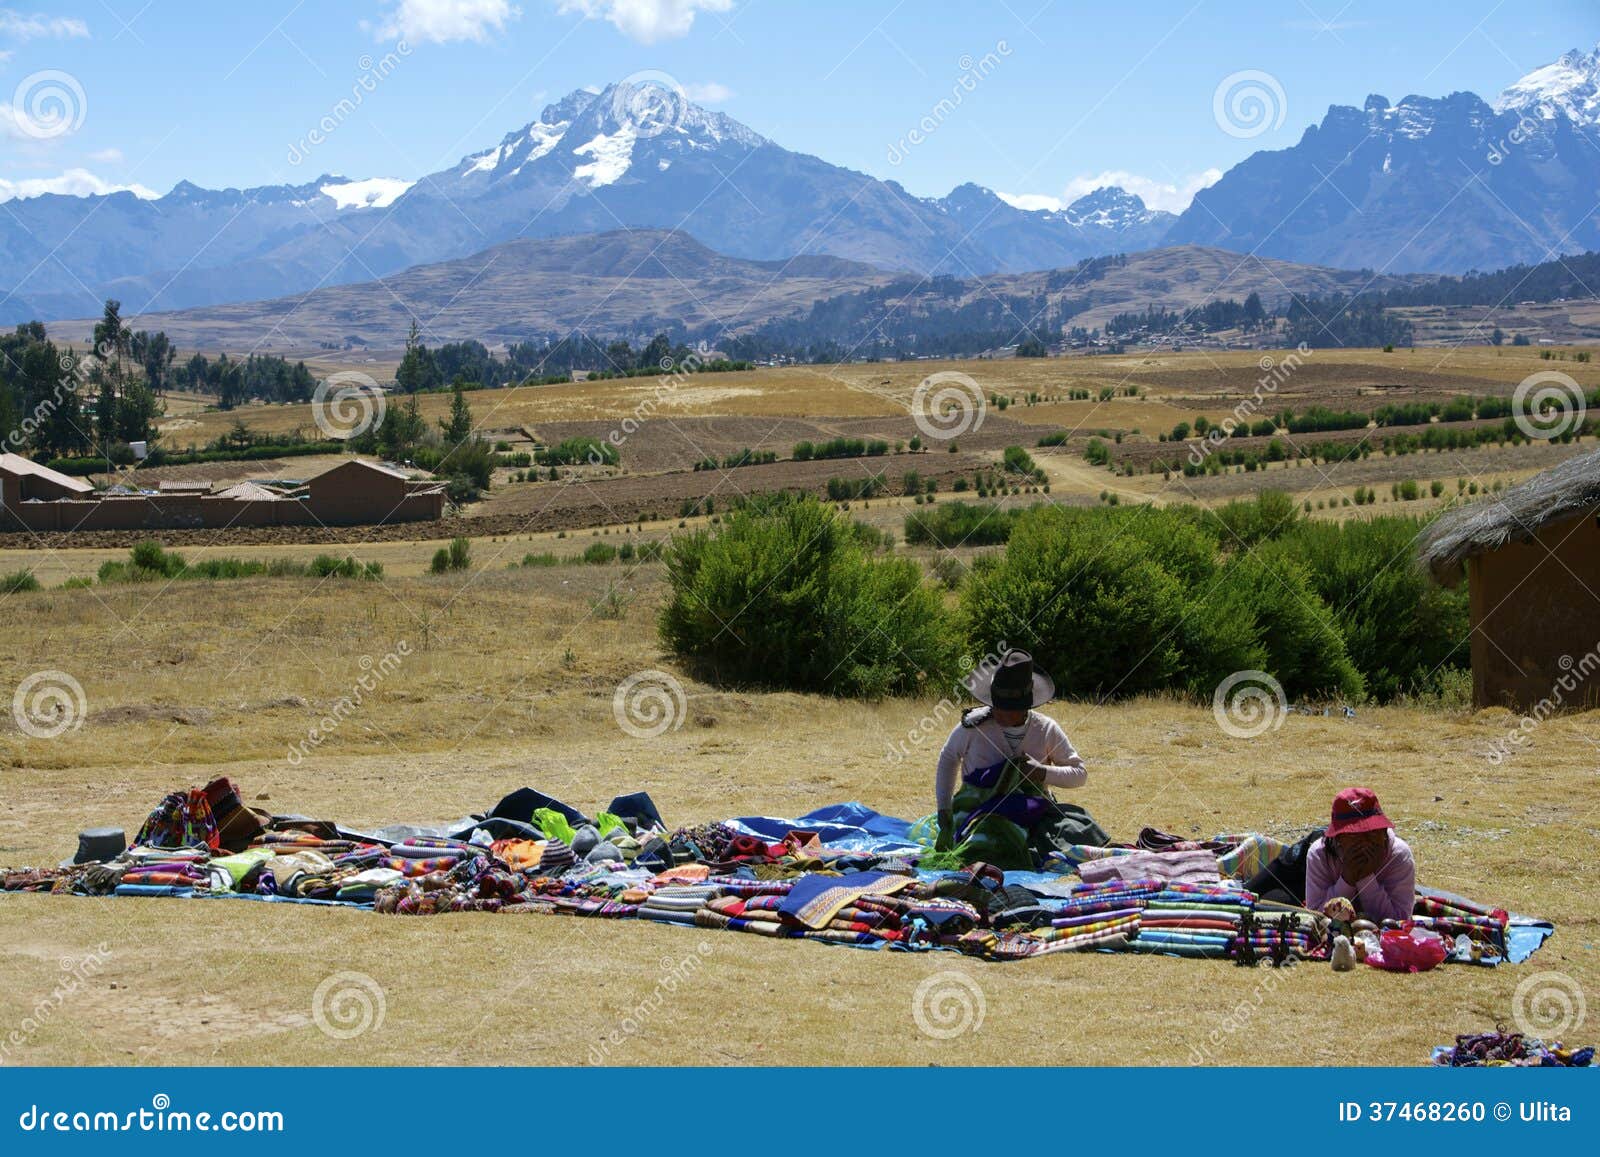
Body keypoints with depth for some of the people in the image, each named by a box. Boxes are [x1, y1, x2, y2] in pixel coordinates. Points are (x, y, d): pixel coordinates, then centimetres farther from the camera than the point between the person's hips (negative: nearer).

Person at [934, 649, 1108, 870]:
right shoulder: (973, 725, 0)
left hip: (1033, 812, 2)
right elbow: (948, 758, 19)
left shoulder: (1046, 730, 3)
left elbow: (1080, 773, 10)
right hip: (980, 812, -2)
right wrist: (943, 809, 13)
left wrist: (1043, 772, -9)